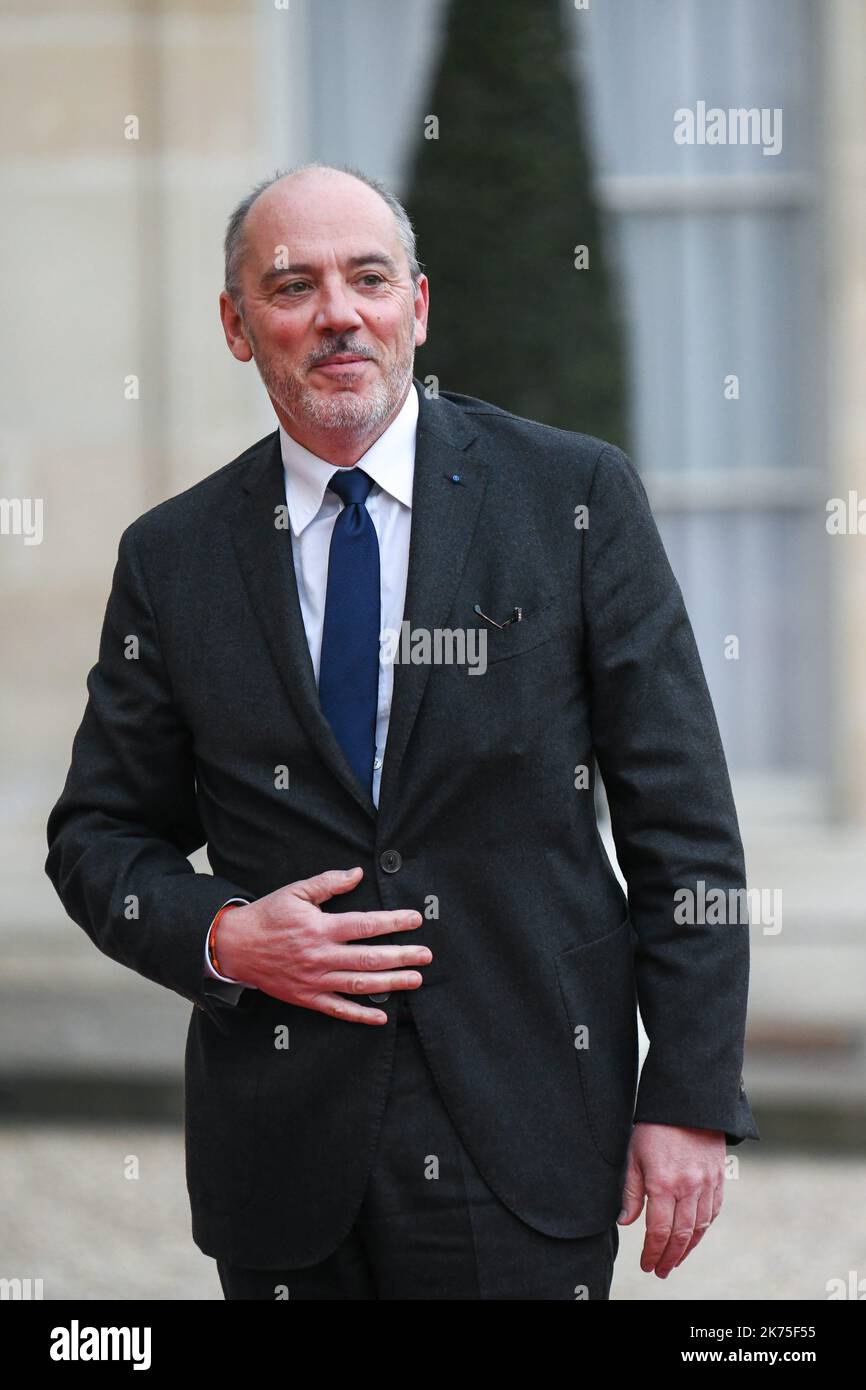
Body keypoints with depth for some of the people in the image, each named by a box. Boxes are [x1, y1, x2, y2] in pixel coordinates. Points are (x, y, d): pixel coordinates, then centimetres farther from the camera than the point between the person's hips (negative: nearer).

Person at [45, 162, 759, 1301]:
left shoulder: (576, 497, 0)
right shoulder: (173, 557, 6)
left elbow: (683, 821, -1)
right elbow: (98, 836, 12)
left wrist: (691, 1100, -6)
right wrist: (219, 937, -9)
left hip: (521, 1138, -2)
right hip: (280, 1153, 2)